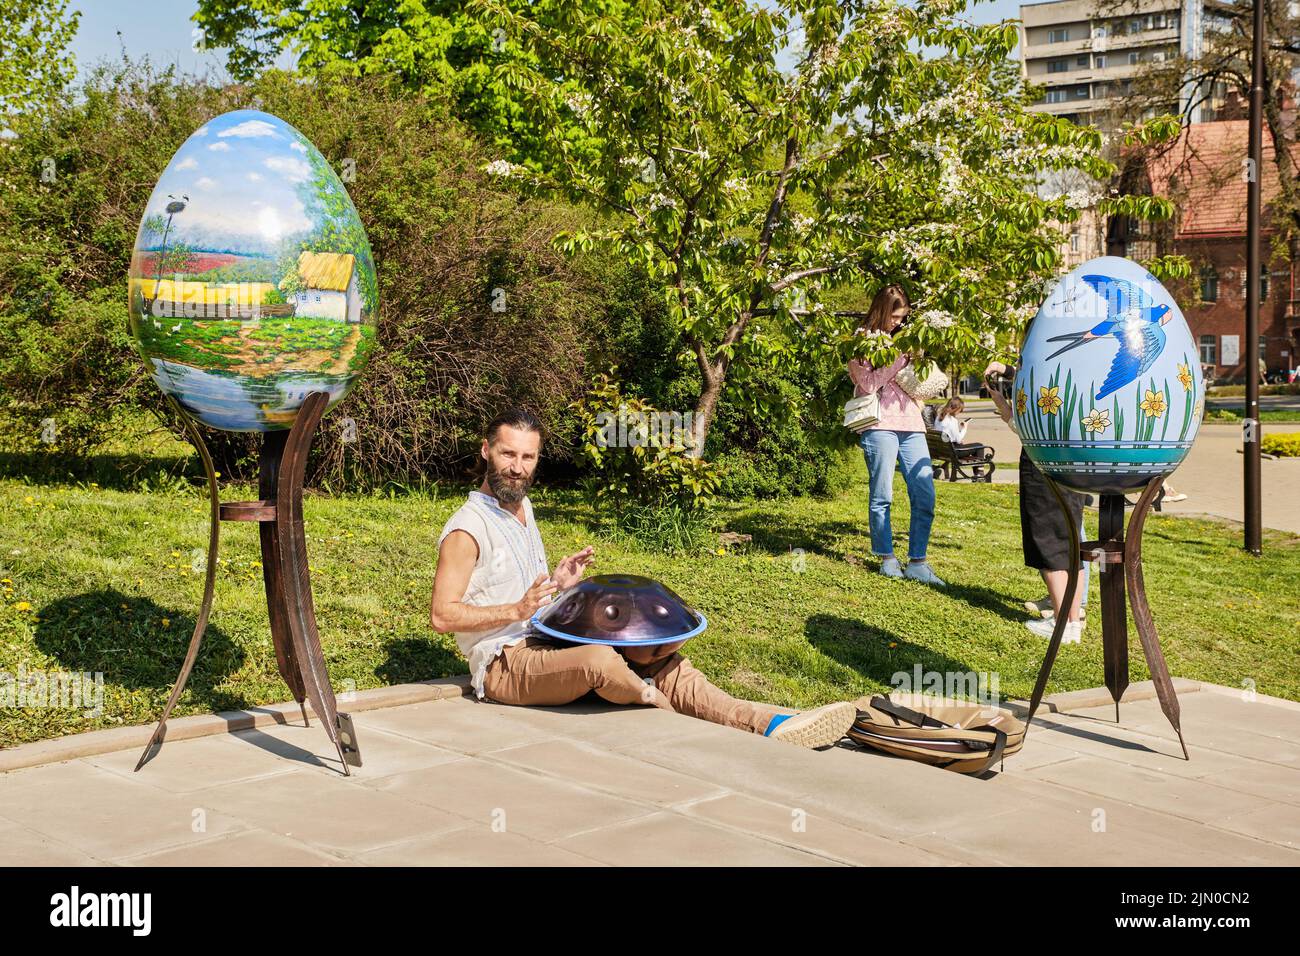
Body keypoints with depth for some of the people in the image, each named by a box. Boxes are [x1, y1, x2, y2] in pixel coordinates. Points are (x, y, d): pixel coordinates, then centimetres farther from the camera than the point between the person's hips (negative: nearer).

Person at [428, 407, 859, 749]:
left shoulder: (521, 506, 16)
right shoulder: (467, 529, -12)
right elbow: (442, 615, -15)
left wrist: (555, 582, 6)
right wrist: (516, 610, -22)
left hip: (545, 644, 8)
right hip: (503, 665, -8)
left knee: (655, 659, -12)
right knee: (599, 659, -36)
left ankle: (770, 724, -25)